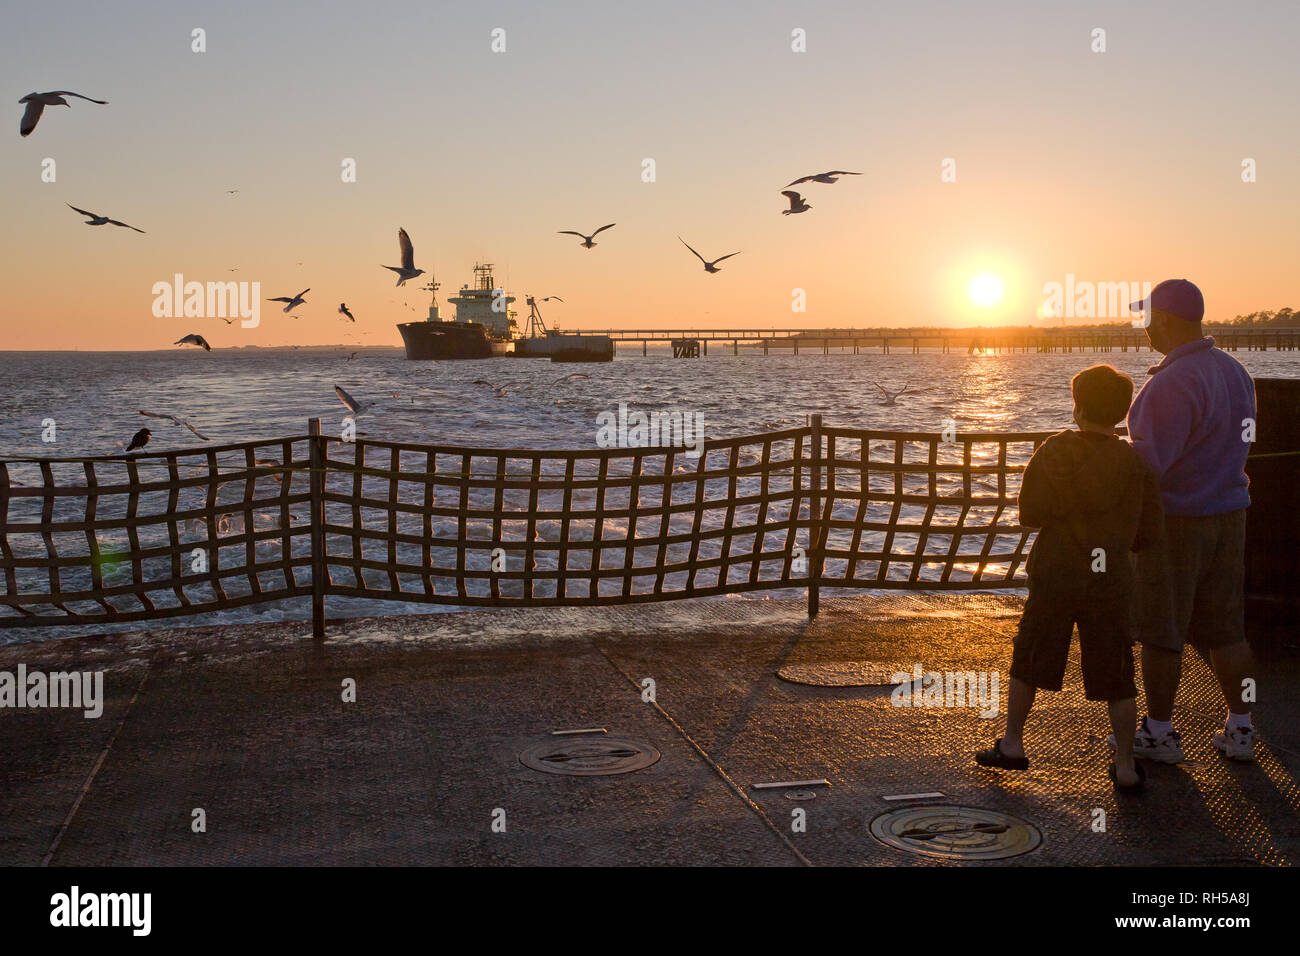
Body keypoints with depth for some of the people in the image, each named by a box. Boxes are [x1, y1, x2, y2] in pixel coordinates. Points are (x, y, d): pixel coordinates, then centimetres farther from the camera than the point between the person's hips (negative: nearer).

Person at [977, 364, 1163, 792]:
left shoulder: (1056, 451, -7)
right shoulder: (1135, 463, -3)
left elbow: (1030, 513, -8)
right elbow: (1148, 533, -1)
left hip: (1056, 578, -1)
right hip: (1111, 581, 1)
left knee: (1028, 661, 15)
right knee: (1117, 676, 8)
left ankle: (1012, 744, 22)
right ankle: (1125, 767, 12)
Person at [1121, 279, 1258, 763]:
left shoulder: (1172, 383, -22)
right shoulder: (1235, 370, 6)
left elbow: (1148, 464, -23)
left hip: (1175, 520, -8)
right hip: (1228, 515, 8)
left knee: (1160, 631, 4)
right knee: (1225, 628, 14)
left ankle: (1159, 732, 14)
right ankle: (1240, 730, 20)